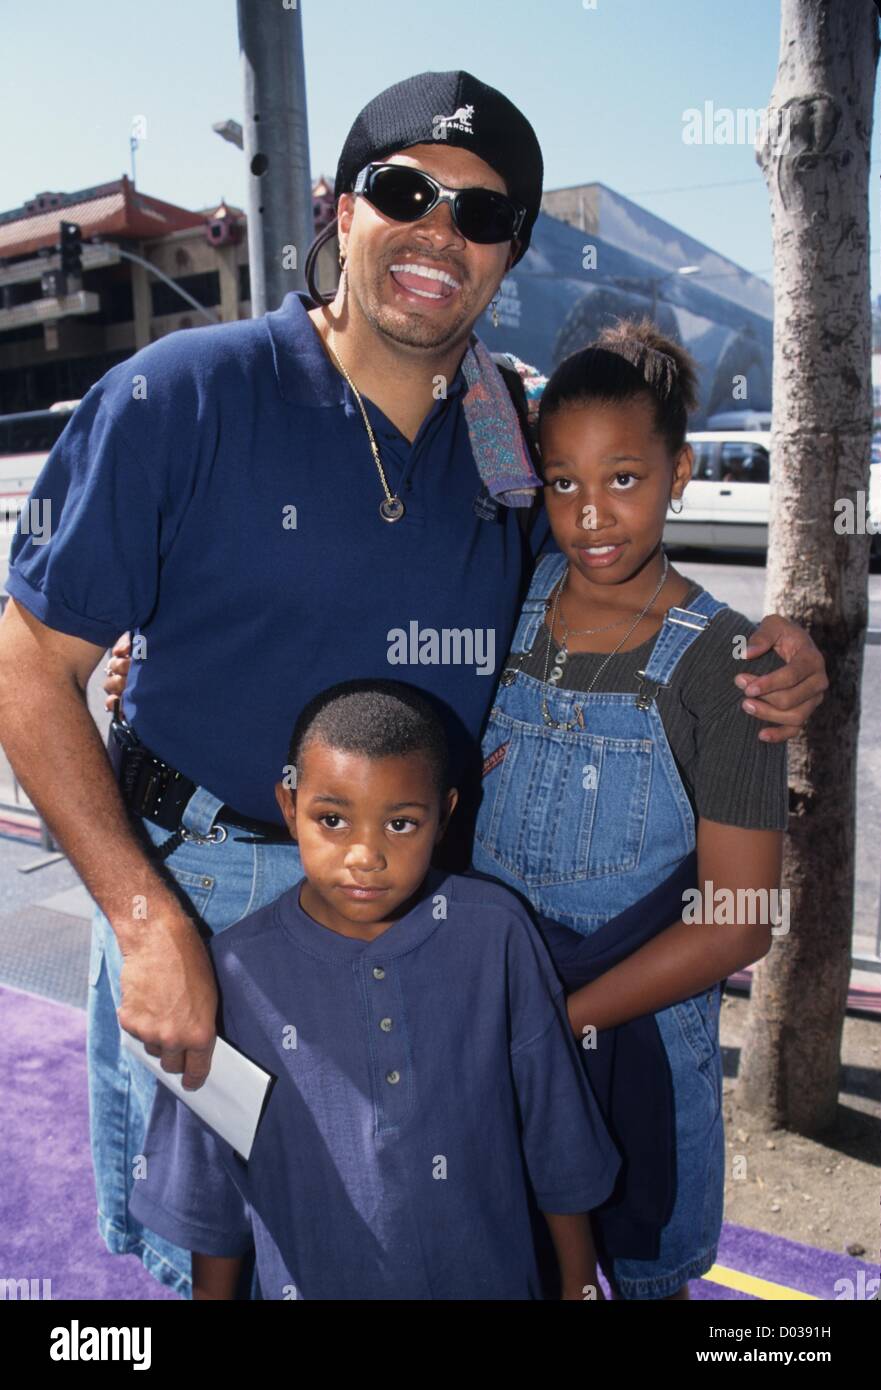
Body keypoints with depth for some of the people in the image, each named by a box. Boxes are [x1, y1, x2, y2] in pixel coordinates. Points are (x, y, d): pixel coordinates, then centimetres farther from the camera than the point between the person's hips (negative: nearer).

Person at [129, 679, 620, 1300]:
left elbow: (556, 1131, -6)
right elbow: (209, 1179, -3)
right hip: (313, 1278, 0)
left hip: (490, 1274, 0)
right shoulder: (238, 970, -18)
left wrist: (580, 1282, 3)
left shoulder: (495, 934, -18)